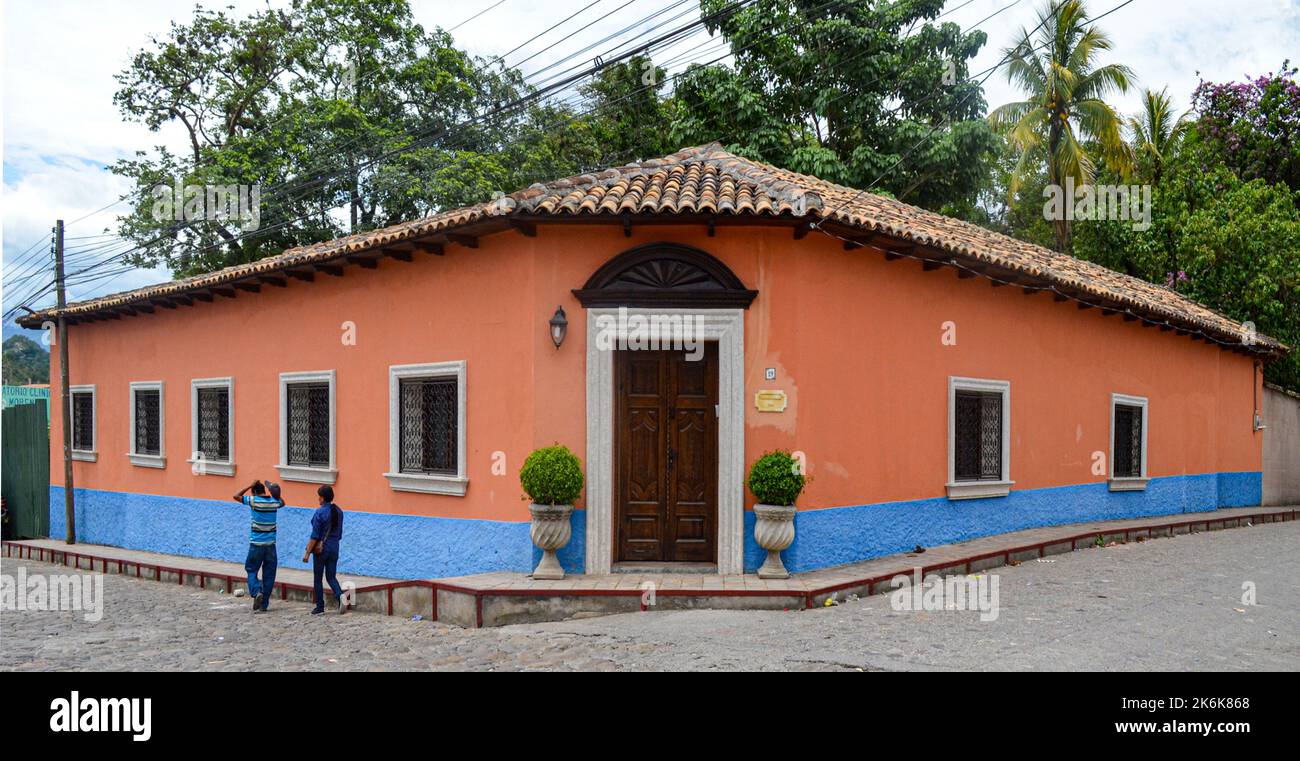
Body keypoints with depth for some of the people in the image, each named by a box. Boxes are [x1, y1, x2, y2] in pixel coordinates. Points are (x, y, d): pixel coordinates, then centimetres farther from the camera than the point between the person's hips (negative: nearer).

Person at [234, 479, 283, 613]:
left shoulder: (253, 501, -8)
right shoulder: (274, 502, 4)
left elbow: (236, 496, 2)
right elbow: (282, 502, 27)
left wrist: (250, 486, 3)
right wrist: (275, 494, 12)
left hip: (256, 544, -3)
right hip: (271, 544, 3)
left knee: (251, 571, 9)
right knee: (268, 574, 7)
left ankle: (256, 592, -16)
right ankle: (264, 604, 9)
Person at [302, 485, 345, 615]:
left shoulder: (320, 512, -14)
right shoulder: (338, 511, 5)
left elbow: (315, 535, -15)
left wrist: (307, 552, -11)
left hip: (321, 549, -5)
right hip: (334, 548, 5)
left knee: (317, 578, 8)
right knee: (331, 576, 11)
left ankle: (320, 607, 12)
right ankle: (340, 596, -14)